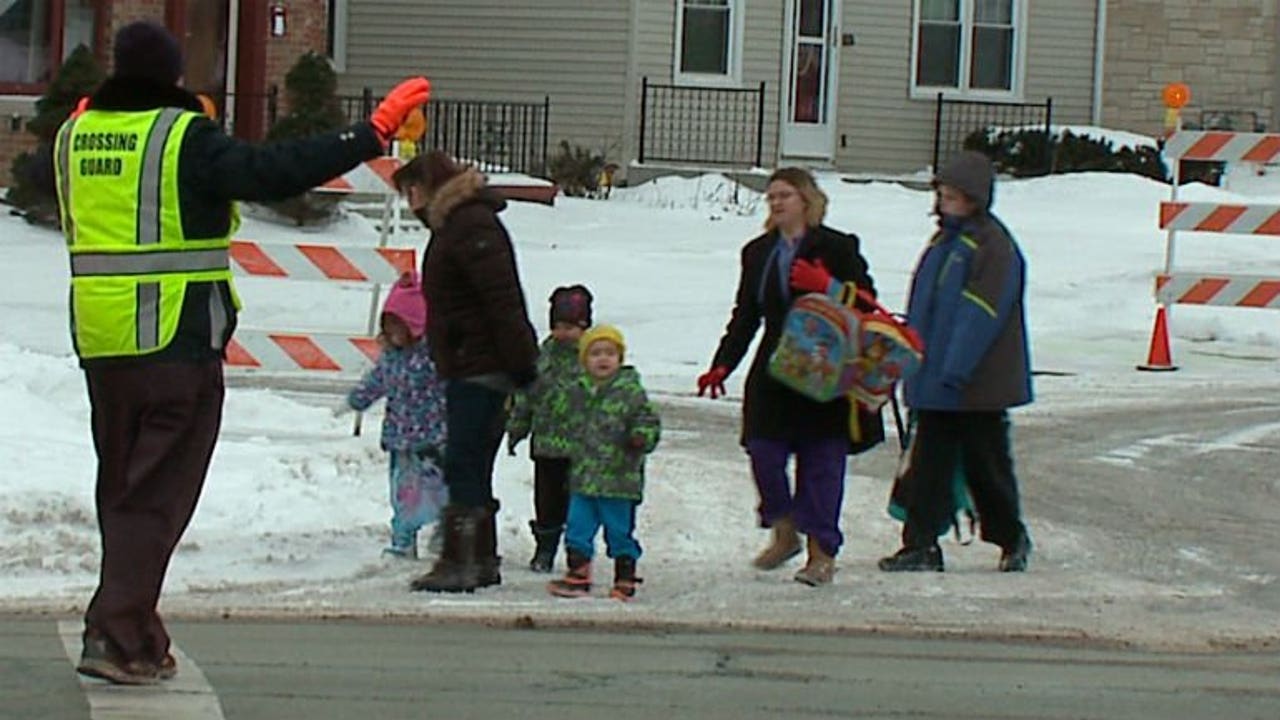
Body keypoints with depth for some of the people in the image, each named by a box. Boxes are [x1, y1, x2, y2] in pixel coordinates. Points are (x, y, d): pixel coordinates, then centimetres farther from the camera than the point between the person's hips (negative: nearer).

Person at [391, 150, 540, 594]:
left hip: (479, 369, -11)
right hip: (470, 369, 11)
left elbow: (503, 298, -21)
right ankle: (483, 561, 20)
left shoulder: (471, 225, -14)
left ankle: (458, 563, -13)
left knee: (463, 466, -12)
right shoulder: (453, 226, 20)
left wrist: (519, 361, -23)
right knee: (473, 468, 14)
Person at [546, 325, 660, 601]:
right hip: (583, 478, 4)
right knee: (578, 528, 4)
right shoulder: (575, 392, 8)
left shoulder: (631, 391, -5)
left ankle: (625, 581, 16)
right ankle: (578, 577, 14)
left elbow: (648, 421, -2)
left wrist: (642, 437, -21)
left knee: (620, 532, 4)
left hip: (619, 478, -4)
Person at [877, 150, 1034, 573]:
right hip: (935, 383, 7)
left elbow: (981, 315, -19)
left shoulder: (993, 245, -12)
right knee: (928, 464, 2)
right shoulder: (943, 241, 14)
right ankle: (920, 545, 4)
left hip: (978, 384, -7)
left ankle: (1012, 539, 24)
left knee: (984, 464, 6)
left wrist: (954, 371, -23)